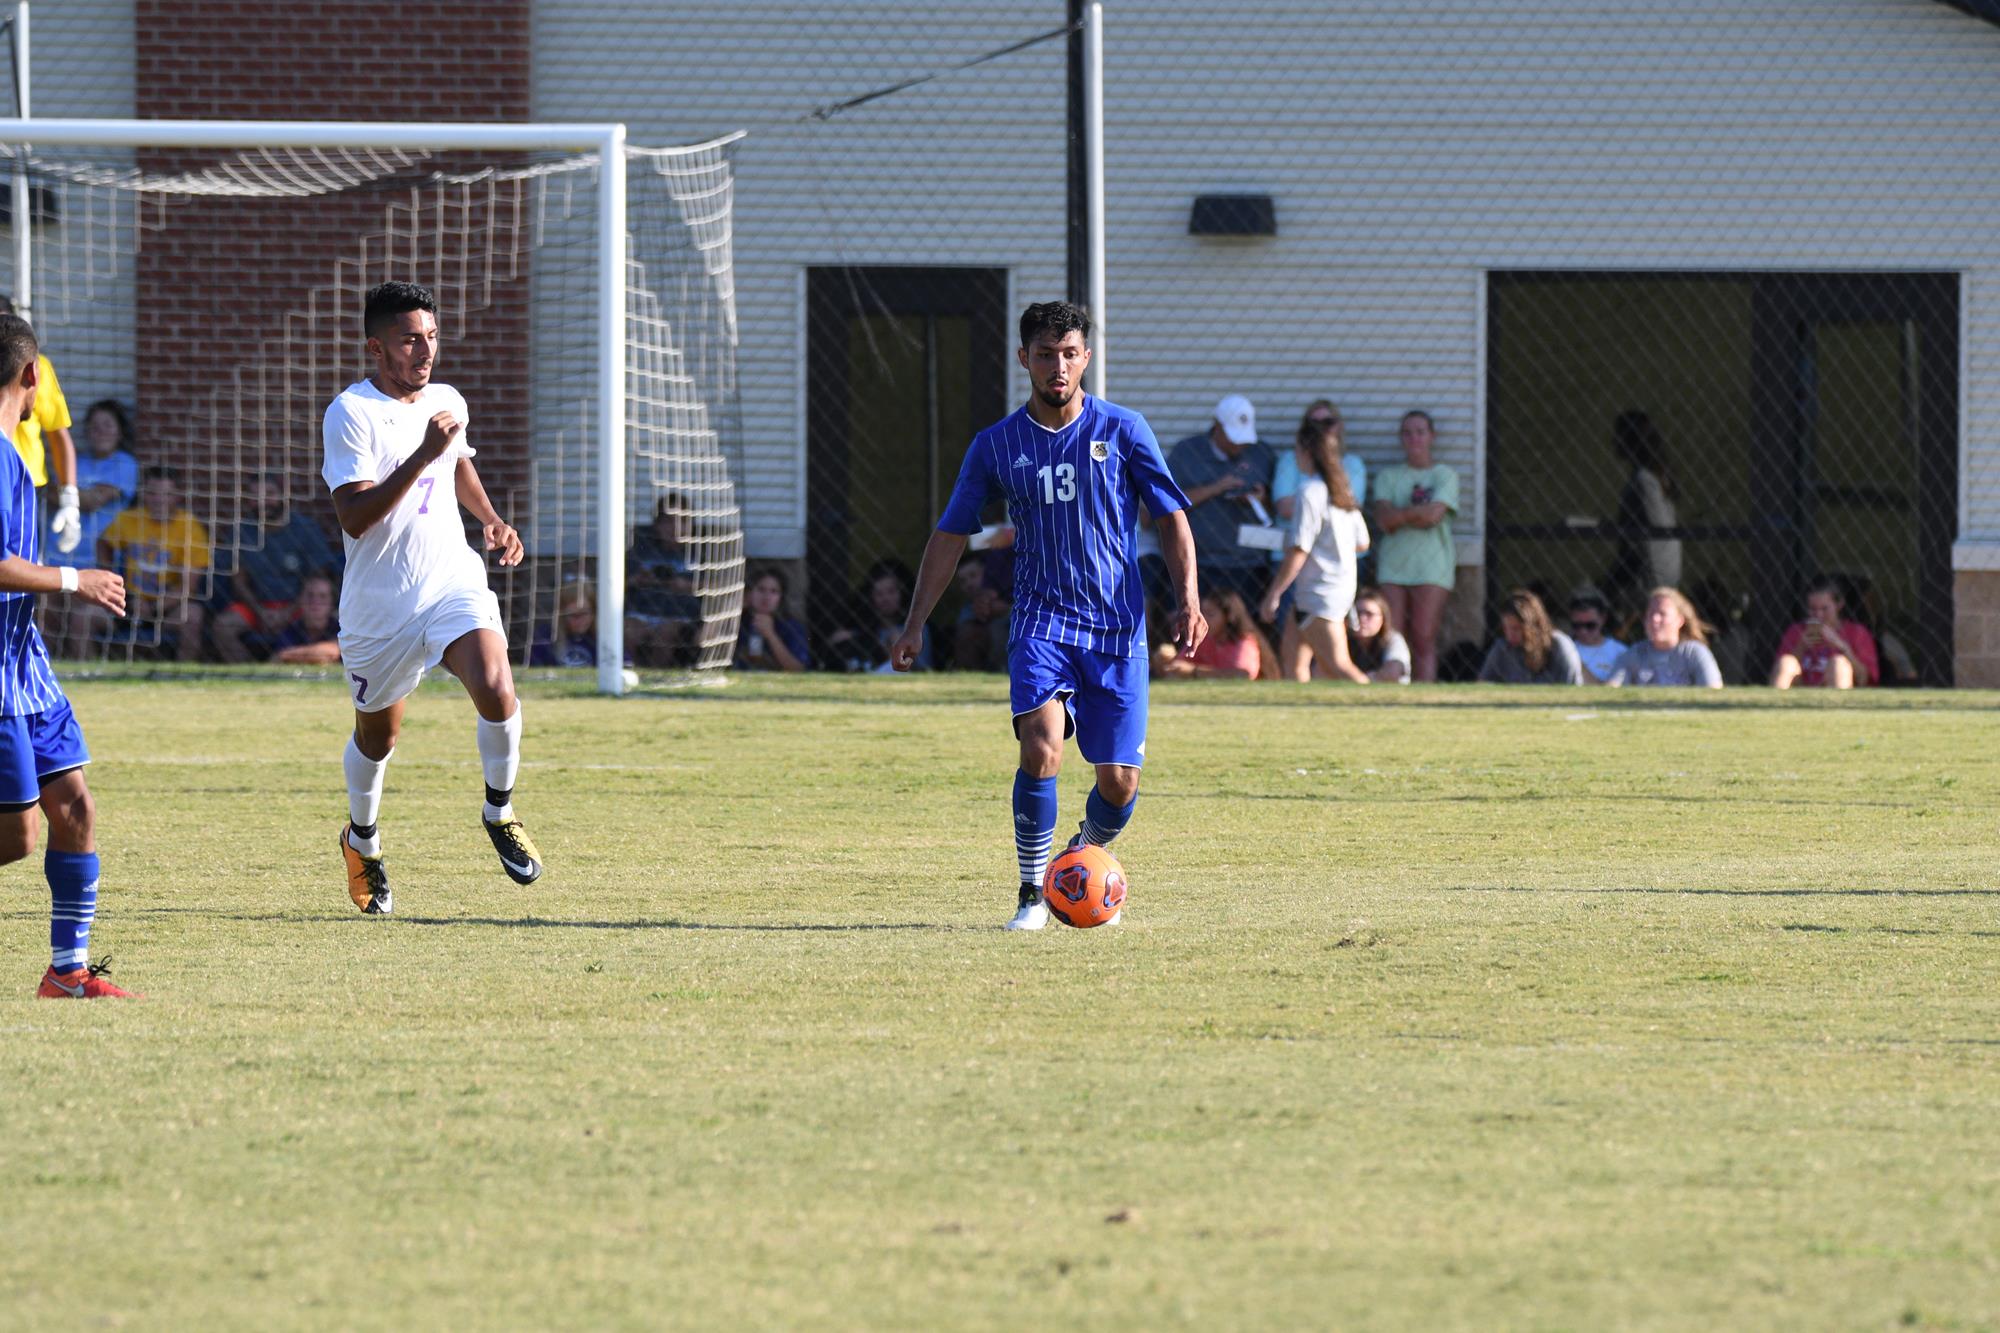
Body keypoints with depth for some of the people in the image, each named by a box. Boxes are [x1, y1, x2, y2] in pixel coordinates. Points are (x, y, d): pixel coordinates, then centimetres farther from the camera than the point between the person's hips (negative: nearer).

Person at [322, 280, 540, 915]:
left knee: (496, 691, -23)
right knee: (376, 736, 14)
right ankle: (362, 838, 43)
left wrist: (491, 521, 15)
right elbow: (355, 516, -24)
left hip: (453, 582, 3)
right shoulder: (351, 413, -14)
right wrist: (422, 457, -29)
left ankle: (499, 814, 1)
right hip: (379, 601, -3)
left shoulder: (448, 403, 6)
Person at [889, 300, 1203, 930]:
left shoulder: (1123, 430, 1)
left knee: (1119, 784, -2)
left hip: (1117, 627, 0)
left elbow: (1171, 519, 5)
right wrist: (915, 623, 7)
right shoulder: (996, 445, 3)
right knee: (1041, 747, -24)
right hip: (1041, 622, 0)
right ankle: (1032, 894, -11)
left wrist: (1188, 601, -7)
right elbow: (950, 534, 11)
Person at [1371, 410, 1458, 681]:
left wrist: (1399, 516, -1)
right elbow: (1384, 519, 0)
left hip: (1432, 565, -2)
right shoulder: (1388, 476, 14)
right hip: (1393, 564, 2)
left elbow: (1434, 514, -7)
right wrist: (1418, 512, -8)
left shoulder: (1445, 474, 8)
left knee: (1424, 640, -7)